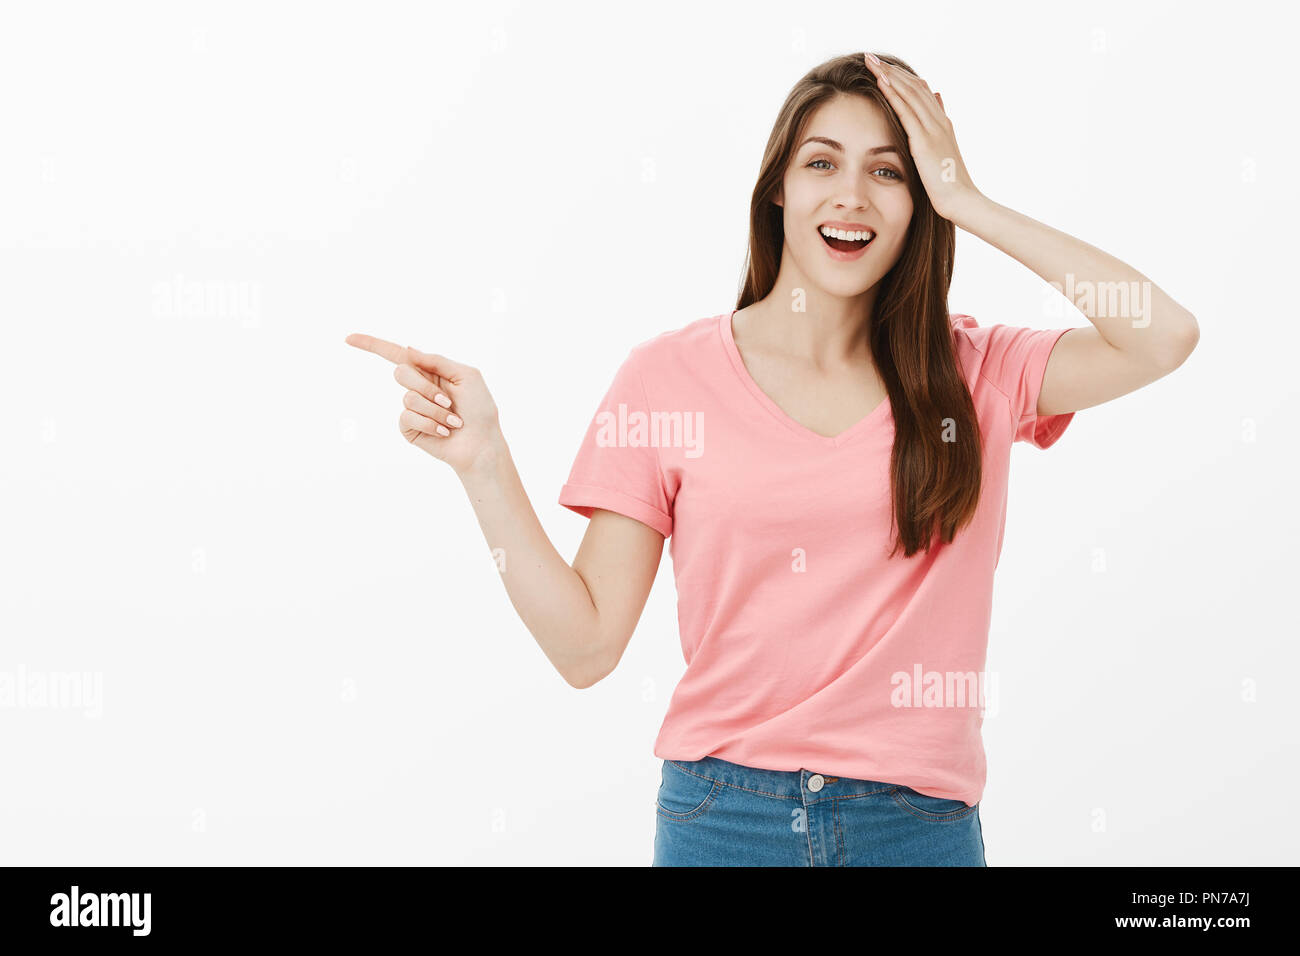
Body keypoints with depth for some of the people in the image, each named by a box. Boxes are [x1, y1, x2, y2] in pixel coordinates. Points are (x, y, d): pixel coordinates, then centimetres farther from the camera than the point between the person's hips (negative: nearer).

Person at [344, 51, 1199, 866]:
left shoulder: (976, 374, 2)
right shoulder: (671, 378, -1)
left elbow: (1164, 335, -16)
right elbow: (585, 645, -3)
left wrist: (969, 203, -10)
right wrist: (482, 458, -13)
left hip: (920, 823, 1)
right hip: (725, 815, -1)